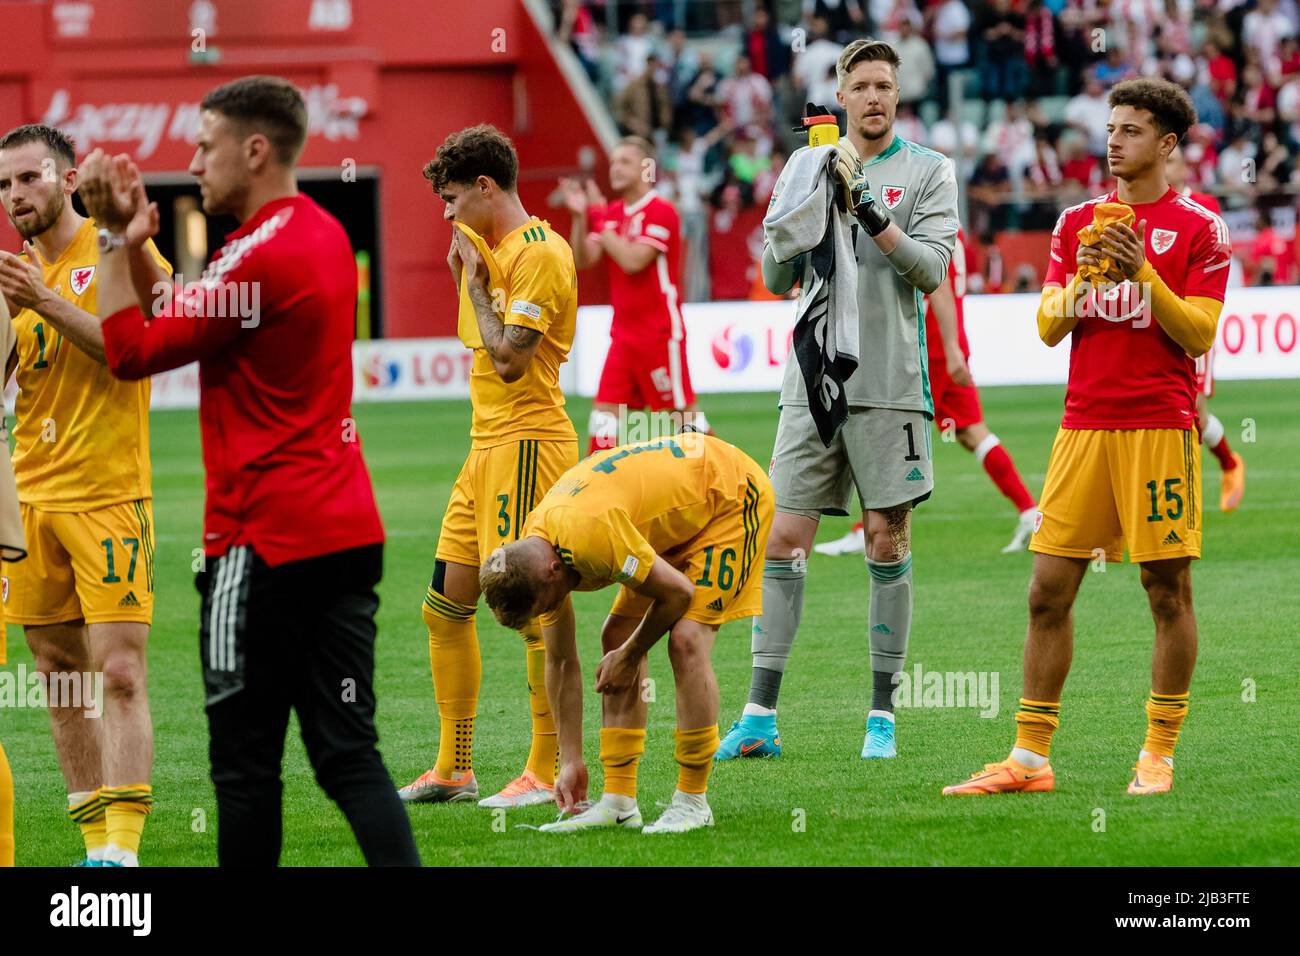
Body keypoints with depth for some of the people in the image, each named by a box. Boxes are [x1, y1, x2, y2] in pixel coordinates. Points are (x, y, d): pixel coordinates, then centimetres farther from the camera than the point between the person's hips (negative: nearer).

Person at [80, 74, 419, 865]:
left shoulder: (259, 258, -15)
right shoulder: (325, 236, 14)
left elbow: (132, 352, -11)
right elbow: (178, 321, 19)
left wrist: (117, 241, -4)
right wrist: (136, 241, 10)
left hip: (266, 543, -9)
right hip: (348, 532, 9)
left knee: (246, 762, 1)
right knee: (349, 754, 6)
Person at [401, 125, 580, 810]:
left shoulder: (540, 252, -13)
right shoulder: (493, 249, 17)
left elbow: (509, 359, -18)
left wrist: (475, 283, -10)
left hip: (526, 442, -10)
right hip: (486, 445, 10)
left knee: (530, 607, -8)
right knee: (445, 606, 10)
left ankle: (547, 773, -4)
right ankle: (453, 769, 16)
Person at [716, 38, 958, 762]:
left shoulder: (928, 170, 4)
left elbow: (933, 269, -6)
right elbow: (775, 279, 8)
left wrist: (872, 212, -18)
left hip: (890, 386, -2)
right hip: (813, 382, 2)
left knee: (888, 543, 0)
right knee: (785, 541, -3)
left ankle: (884, 715, 7)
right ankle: (760, 716, -2)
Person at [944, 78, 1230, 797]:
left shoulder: (1198, 227, 0)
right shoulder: (1078, 222, 13)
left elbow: (1199, 333, -6)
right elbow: (1048, 327, 9)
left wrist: (1143, 272, -16)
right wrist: (1084, 279, -9)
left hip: (1159, 427, -4)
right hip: (1084, 426, 4)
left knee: (1167, 589, -2)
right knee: (1049, 590, 1)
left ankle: (1158, 756, 6)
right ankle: (1030, 758, 5)